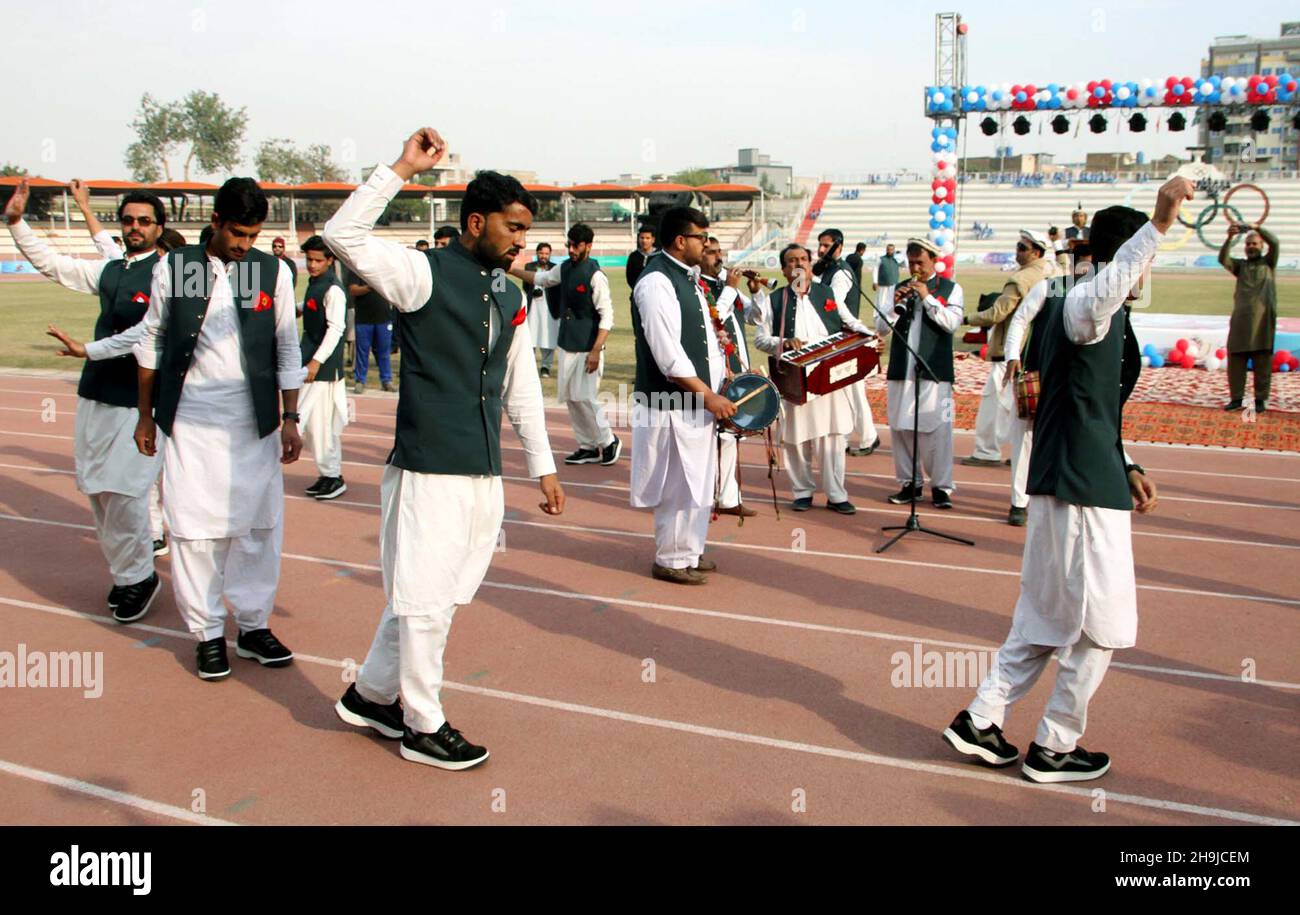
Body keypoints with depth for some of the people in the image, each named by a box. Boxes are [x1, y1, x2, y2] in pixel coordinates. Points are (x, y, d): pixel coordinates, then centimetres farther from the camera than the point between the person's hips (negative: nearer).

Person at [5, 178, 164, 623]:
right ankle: (125, 573, 26)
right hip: (96, 394, 7)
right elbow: (49, 263, 23)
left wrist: (88, 349, -16)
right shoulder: (108, 270, 14)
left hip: (139, 401, -7)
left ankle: (137, 577, 11)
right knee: (96, 489, 11)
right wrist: (16, 222, 15)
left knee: (122, 491, -10)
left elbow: (147, 332, -18)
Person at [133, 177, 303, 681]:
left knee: (258, 525, 5)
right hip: (189, 420, -1)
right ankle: (207, 633, 16)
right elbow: (152, 341, 9)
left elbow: (288, 348, 6)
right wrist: (146, 414, 10)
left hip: (254, 422, 1)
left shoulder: (274, 271, 2)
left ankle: (254, 625, 20)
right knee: (194, 527, 2)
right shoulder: (173, 267, 1)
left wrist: (290, 418, 3)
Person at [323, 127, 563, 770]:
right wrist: (402, 169, -23)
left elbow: (521, 386, 17)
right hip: (428, 469, -7)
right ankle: (424, 727, 20)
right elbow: (343, 235, -22)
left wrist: (542, 466, 18)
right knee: (424, 596, 3)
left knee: (439, 595, 15)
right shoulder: (425, 273, -8)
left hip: (485, 474, 7)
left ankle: (372, 694, 33)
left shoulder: (511, 295, 12)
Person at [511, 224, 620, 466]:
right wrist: (512, 270, 23)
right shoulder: (564, 268, 7)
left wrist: (596, 351, -21)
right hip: (566, 344, 8)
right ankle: (588, 447, 22)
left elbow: (607, 316, -17)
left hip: (586, 347, -8)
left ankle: (609, 441, 12)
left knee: (584, 397, -9)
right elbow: (540, 278, 28)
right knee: (569, 397, 10)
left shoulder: (595, 275, -15)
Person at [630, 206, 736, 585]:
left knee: (697, 479, 17)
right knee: (680, 484, 0)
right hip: (672, 404, -9)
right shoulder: (656, 282, -19)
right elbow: (668, 355, -23)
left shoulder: (686, 276, 12)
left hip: (695, 398, 9)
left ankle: (688, 550, 30)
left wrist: (717, 383, 10)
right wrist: (708, 395, -19)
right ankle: (672, 559, 14)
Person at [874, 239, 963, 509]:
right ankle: (910, 483, 15)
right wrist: (896, 305, -7)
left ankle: (941, 486, 2)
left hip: (935, 370, -4)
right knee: (901, 427, 5)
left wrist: (927, 298, -12)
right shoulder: (900, 288, 14)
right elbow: (881, 327, 9)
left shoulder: (950, 289, 6)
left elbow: (952, 322, -9)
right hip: (902, 369, 4)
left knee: (938, 428, -6)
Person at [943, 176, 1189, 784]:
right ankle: (1053, 749, 16)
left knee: (1046, 618, 17)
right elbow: (1107, 284, -42)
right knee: (1098, 628, 3)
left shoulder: (1096, 317, 19)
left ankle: (980, 721, 22)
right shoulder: (1083, 307, -13)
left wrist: (1125, 469, 16)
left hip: (1066, 482, 10)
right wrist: (1158, 225, -46)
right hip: (1084, 489, -10)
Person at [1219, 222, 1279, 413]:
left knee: (1262, 360, -3)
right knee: (1236, 358, -1)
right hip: (1241, 318, 2)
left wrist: (1256, 228, -14)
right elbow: (1223, 259, -2)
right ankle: (1236, 398, 6)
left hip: (1263, 318, -2)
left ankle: (1261, 399, 2)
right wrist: (1230, 238, -18)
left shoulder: (1268, 263, 15)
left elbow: (1274, 242, -3)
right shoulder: (1240, 265, 17)